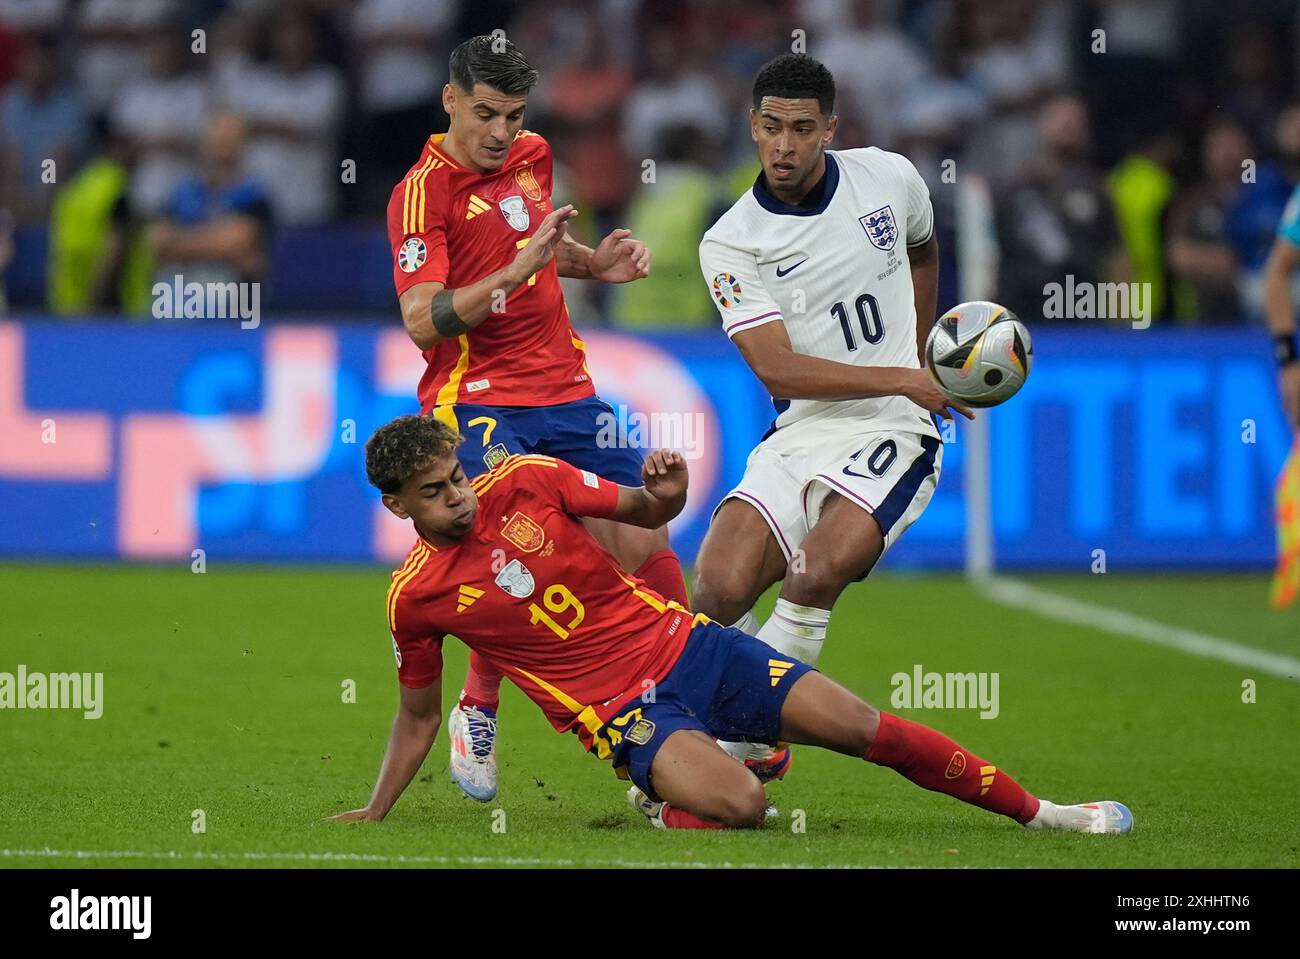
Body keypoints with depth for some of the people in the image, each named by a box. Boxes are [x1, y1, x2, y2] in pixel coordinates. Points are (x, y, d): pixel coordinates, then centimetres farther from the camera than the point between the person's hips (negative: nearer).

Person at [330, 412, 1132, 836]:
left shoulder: (525, 481, -4)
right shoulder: (415, 598, -6)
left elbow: (644, 511, 8)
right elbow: (419, 718, 8)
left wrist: (667, 494, -16)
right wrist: (374, 815, 4)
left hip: (678, 643, 3)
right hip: (622, 709, -3)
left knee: (864, 727, -3)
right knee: (741, 803, -33)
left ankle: (1037, 812, 9)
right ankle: (666, 804, 0)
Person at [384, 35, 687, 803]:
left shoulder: (532, 157, 10)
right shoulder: (424, 193, -12)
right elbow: (423, 320, -23)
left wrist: (593, 262, 12)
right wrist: (517, 270, -30)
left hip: (565, 389, 7)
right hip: (479, 401, -7)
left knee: (645, 544, 0)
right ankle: (478, 713, -1)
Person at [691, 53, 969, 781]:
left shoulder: (889, 178, 2)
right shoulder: (731, 244, -5)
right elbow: (777, 367, -14)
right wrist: (901, 380, -19)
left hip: (893, 434, -1)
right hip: (798, 438, 1)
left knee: (818, 571, -27)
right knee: (719, 589, -19)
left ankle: (741, 742, -16)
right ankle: (756, 748, 3)